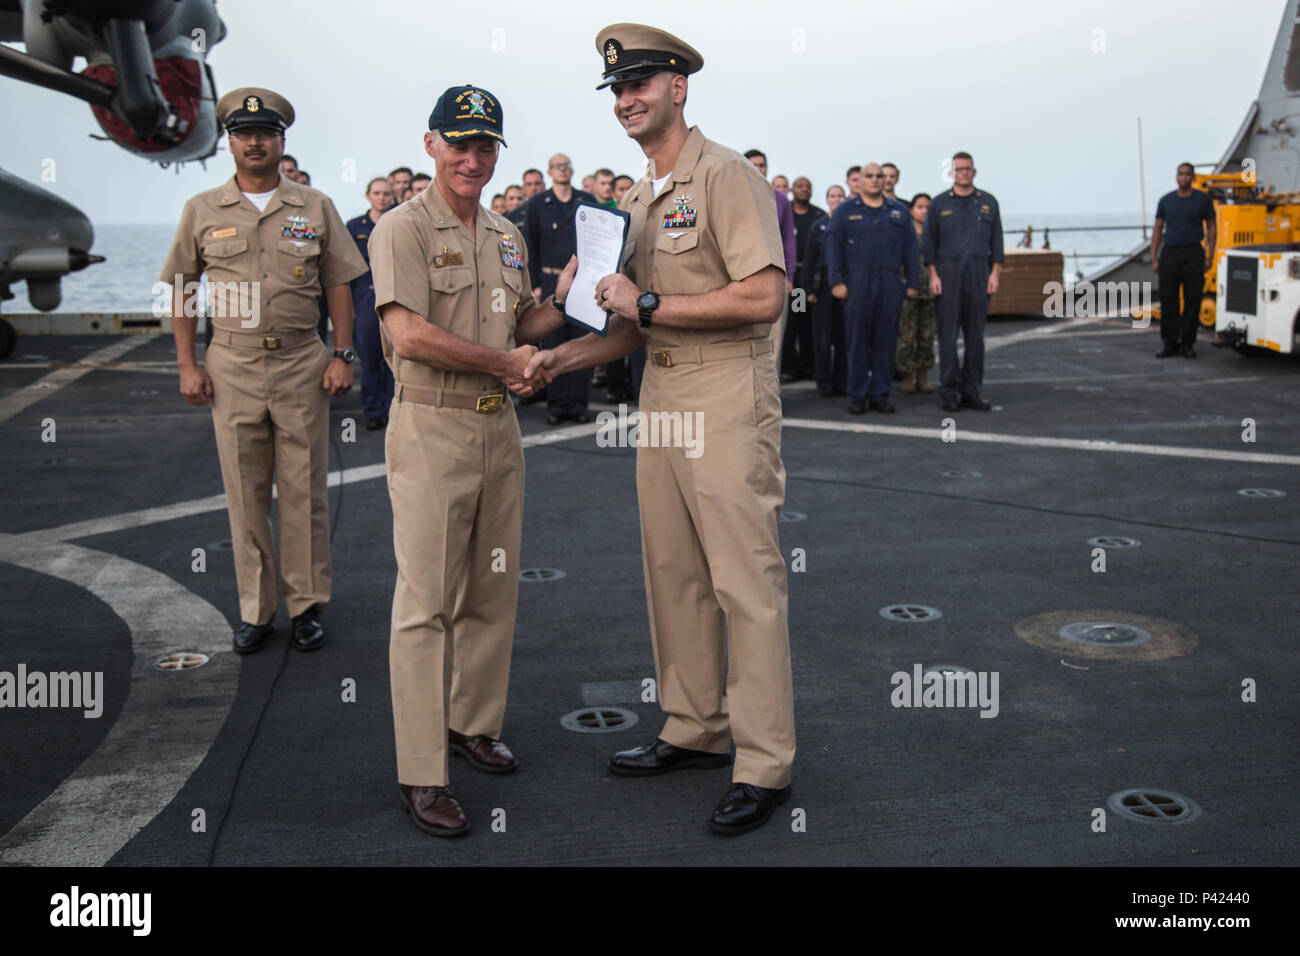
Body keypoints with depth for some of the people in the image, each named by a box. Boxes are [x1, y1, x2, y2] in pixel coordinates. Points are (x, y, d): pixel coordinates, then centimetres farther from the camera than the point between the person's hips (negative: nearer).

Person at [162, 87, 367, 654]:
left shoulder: (315, 208, 5)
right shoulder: (202, 211, 6)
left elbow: (337, 285, 6)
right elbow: (181, 289, 9)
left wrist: (342, 355, -1)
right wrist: (187, 364, 2)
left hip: (302, 365, -1)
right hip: (231, 369, 1)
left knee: (304, 491, 4)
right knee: (245, 494, 6)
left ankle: (308, 604, 14)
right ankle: (256, 608, 17)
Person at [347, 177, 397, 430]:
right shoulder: (354, 227, 7)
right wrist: (348, 304, -1)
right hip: (366, 301, 0)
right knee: (369, 358, 2)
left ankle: (392, 409, 10)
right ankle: (373, 411, 10)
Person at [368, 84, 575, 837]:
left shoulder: (508, 236, 16)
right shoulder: (404, 229, -7)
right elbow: (410, 334, -19)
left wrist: (562, 299, 4)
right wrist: (506, 362, -13)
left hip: (499, 426, 7)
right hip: (433, 428, -7)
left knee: (493, 592, 13)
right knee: (426, 602, -5)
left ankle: (473, 723, 30)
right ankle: (421, 775, 1)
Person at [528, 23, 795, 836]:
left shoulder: (727, 176, -9)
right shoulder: (641, 197, 18)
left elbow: (763, 296, -21)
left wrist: (648, 305, -16)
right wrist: (561, 357, 7)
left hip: (728, 397, -9)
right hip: (662, 394, 9)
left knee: (745, 580, -5)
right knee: (673, 573, 13)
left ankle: (765, 765, 3)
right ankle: (695, 731, 27)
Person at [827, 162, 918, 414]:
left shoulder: (899, 212, 15)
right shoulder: (845, 211, 8)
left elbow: (910, 249, 13)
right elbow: (833, 248, 3)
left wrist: (912, 283, 6)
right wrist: (836, 281, -7)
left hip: (890, 285, 2)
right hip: (857, 283, -2)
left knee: (886, 340, 2)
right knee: (857, 340, -2)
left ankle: (880, 394, 9)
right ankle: (857, 395, 5)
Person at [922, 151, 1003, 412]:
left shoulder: (988, 202, 11)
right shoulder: (939, 204, 6)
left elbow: (996, 241, 10)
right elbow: (929, 243, 3)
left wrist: (994, 273, 1)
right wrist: (933, 275, -6)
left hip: (978, 273, 2)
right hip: (947, 273, -2)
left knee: (975, 334, 4)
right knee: (948, 334, -2)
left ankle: (972, 390, 10)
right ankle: (949, 391, 3)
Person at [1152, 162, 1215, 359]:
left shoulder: (1203, 200, 4)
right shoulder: (1166, 200, 8)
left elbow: (1211, 228, 7)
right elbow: (1157, 230, 10)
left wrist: (1210, 255, -2)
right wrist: (1154, 258, 3)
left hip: (1193, 254, -1)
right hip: (1170, 253, 1)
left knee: (1192, 301, 0)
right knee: (1168, 300, 1)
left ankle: (1187, 344, 8)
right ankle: (1170, 344, 7)